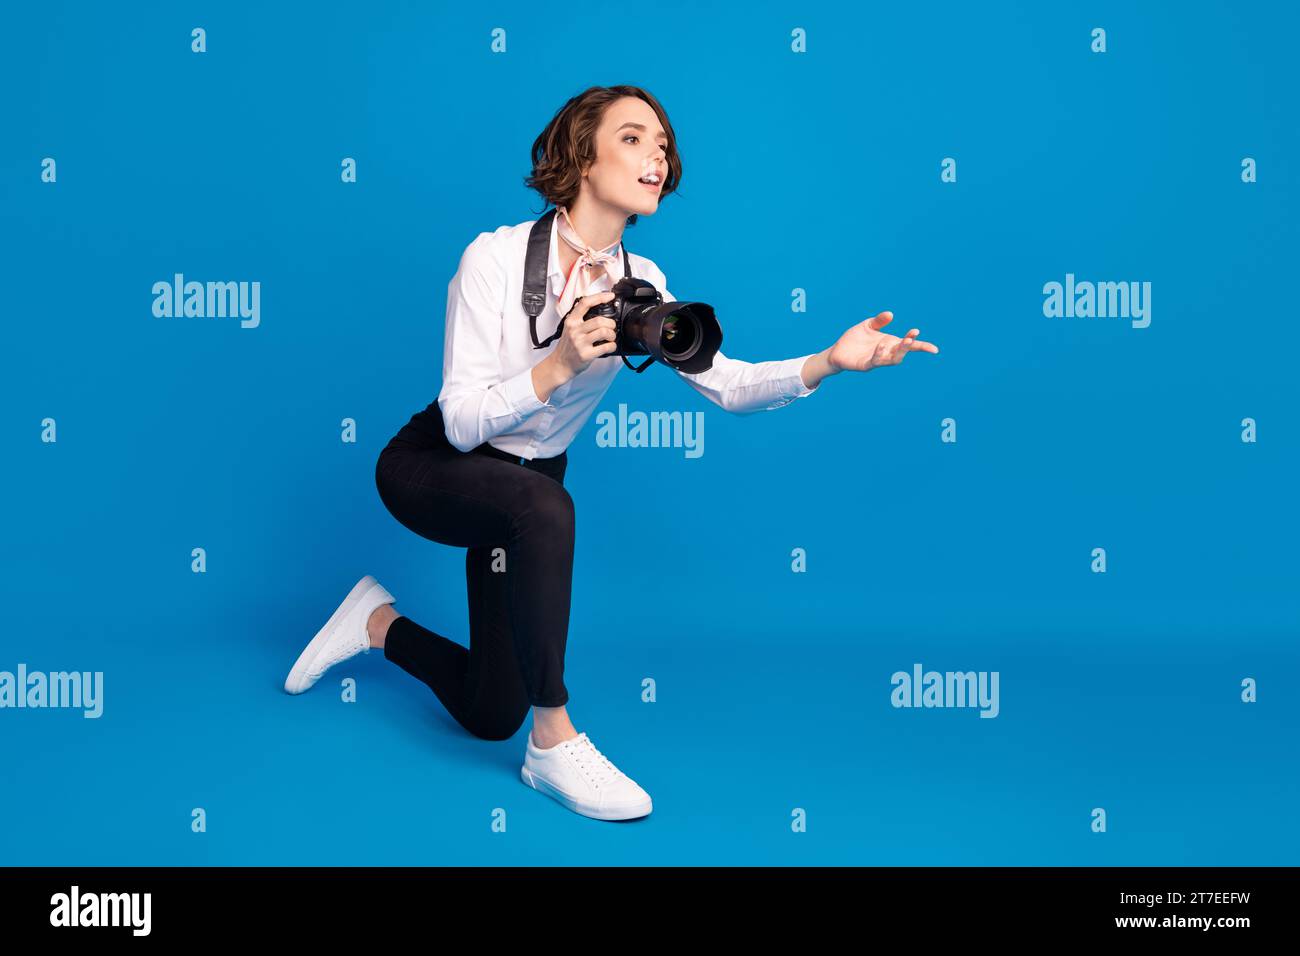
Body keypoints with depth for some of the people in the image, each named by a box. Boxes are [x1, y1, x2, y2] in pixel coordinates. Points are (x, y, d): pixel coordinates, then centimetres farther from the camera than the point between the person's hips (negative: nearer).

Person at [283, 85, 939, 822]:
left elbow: (728, 384, -20)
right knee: (542, 507, -40)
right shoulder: (495, 257, -23)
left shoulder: (641, 283, -8)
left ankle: (380, 624, 33)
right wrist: (559, 365, -40)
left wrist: (828, 362, -37)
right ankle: (555, 742, -27)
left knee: (492, 717, 4)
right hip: (432, 468, -5)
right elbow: (461, 422, -26)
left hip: (528, 487, 5)